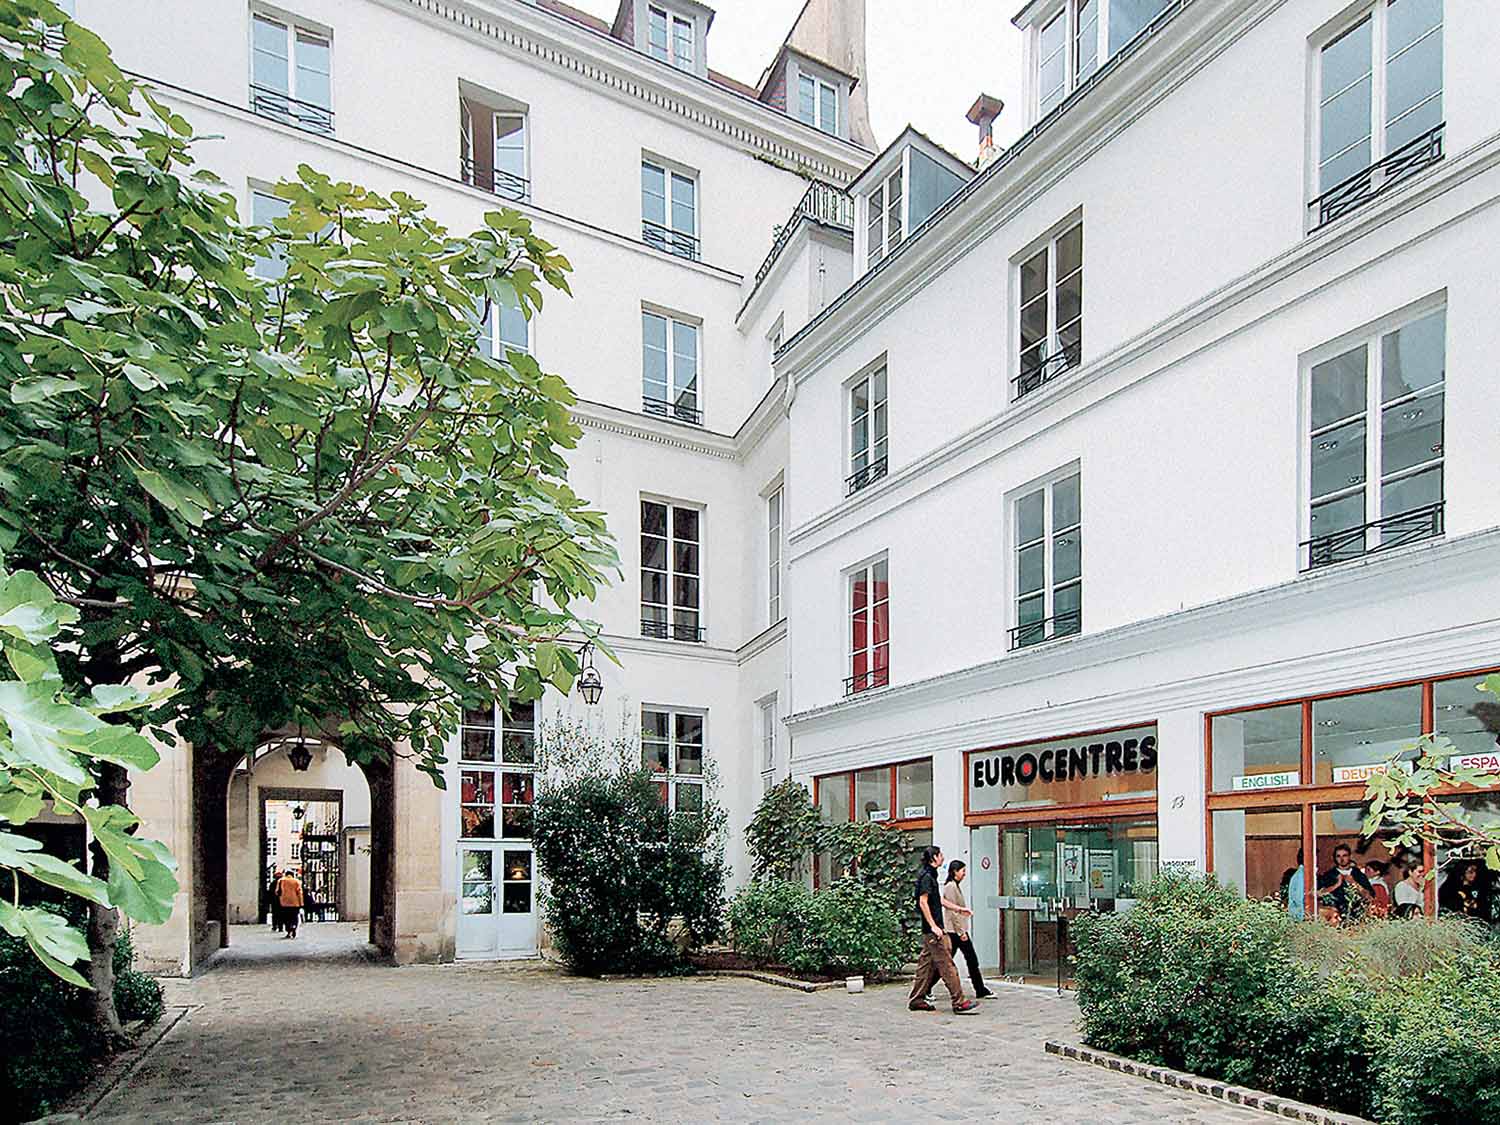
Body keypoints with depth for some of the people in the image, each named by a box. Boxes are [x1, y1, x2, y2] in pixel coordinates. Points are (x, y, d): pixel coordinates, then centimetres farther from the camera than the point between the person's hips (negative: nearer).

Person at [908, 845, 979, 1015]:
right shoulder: (927, 876, -13)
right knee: (947, 966, -9)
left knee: (927, 964, 11)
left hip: (930, 930, 10)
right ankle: (959, 1002, -8)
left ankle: (916, 1000, 15)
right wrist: (933, 926, -23)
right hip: (932, 930, -10)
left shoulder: (929, 875, 18)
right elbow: (923, 902, -20)